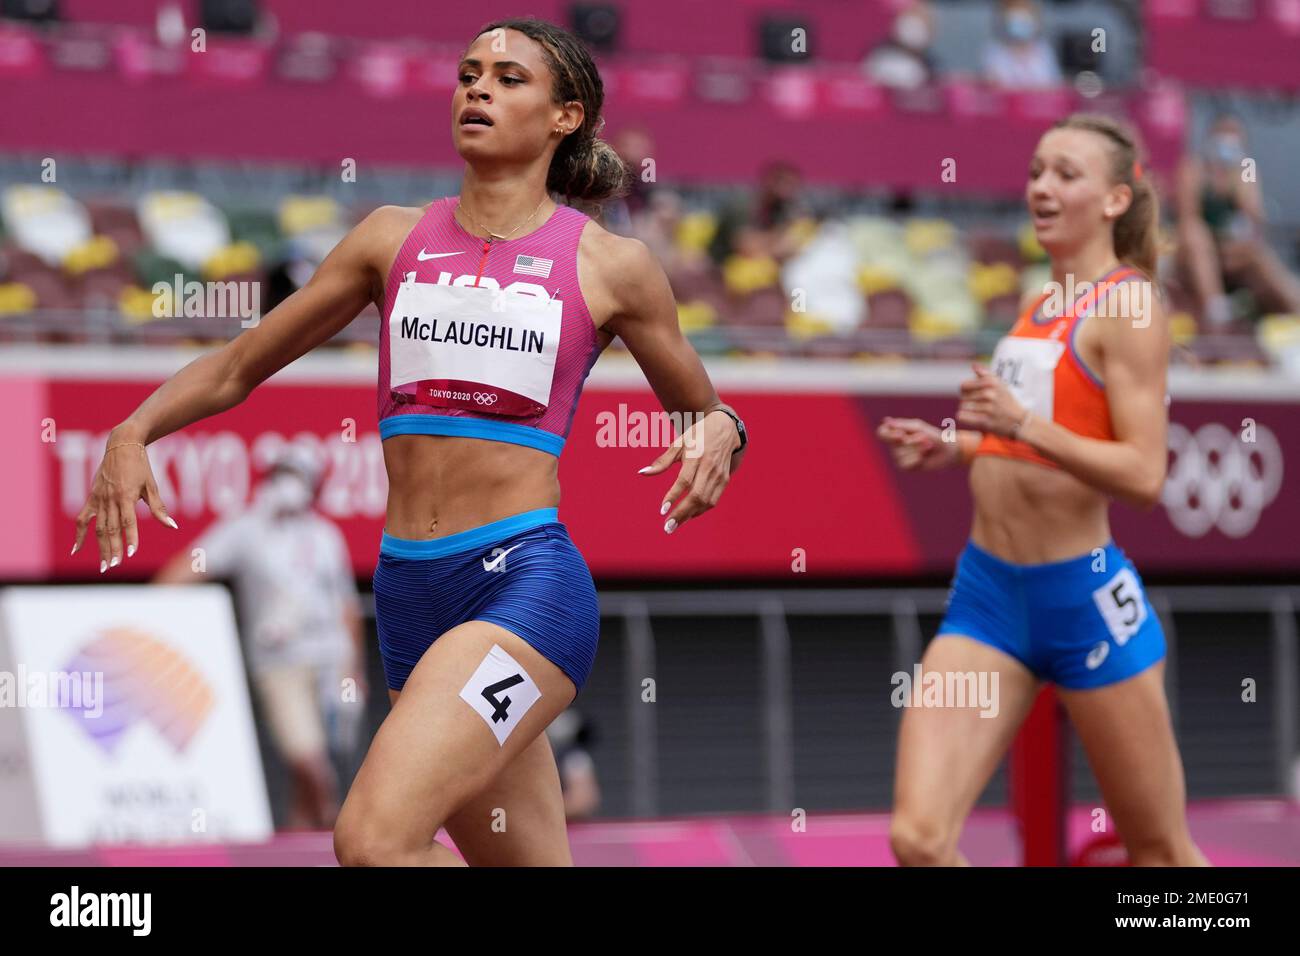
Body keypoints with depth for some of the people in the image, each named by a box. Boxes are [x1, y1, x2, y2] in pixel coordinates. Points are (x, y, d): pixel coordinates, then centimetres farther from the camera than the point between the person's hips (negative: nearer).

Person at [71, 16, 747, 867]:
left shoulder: (610, 267, 3)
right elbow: (237, 367, 18)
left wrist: (720, 434, -8)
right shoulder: (396, 239, 12)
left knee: (374, 839, -27)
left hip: (527, 581, -5)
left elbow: (705, 409, 15)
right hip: (410, 596, 5)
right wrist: (134, 433, 1)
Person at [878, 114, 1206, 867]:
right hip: (988, 588, 7)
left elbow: (1143, 473, -19)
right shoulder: (1045, 304, 14)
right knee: (918, 839, -8)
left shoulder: (1128, 307, -10)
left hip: (1082, 599, -7)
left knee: (1161, 853, 6)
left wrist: (1023, 423, -28)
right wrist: (956, 449, 12)